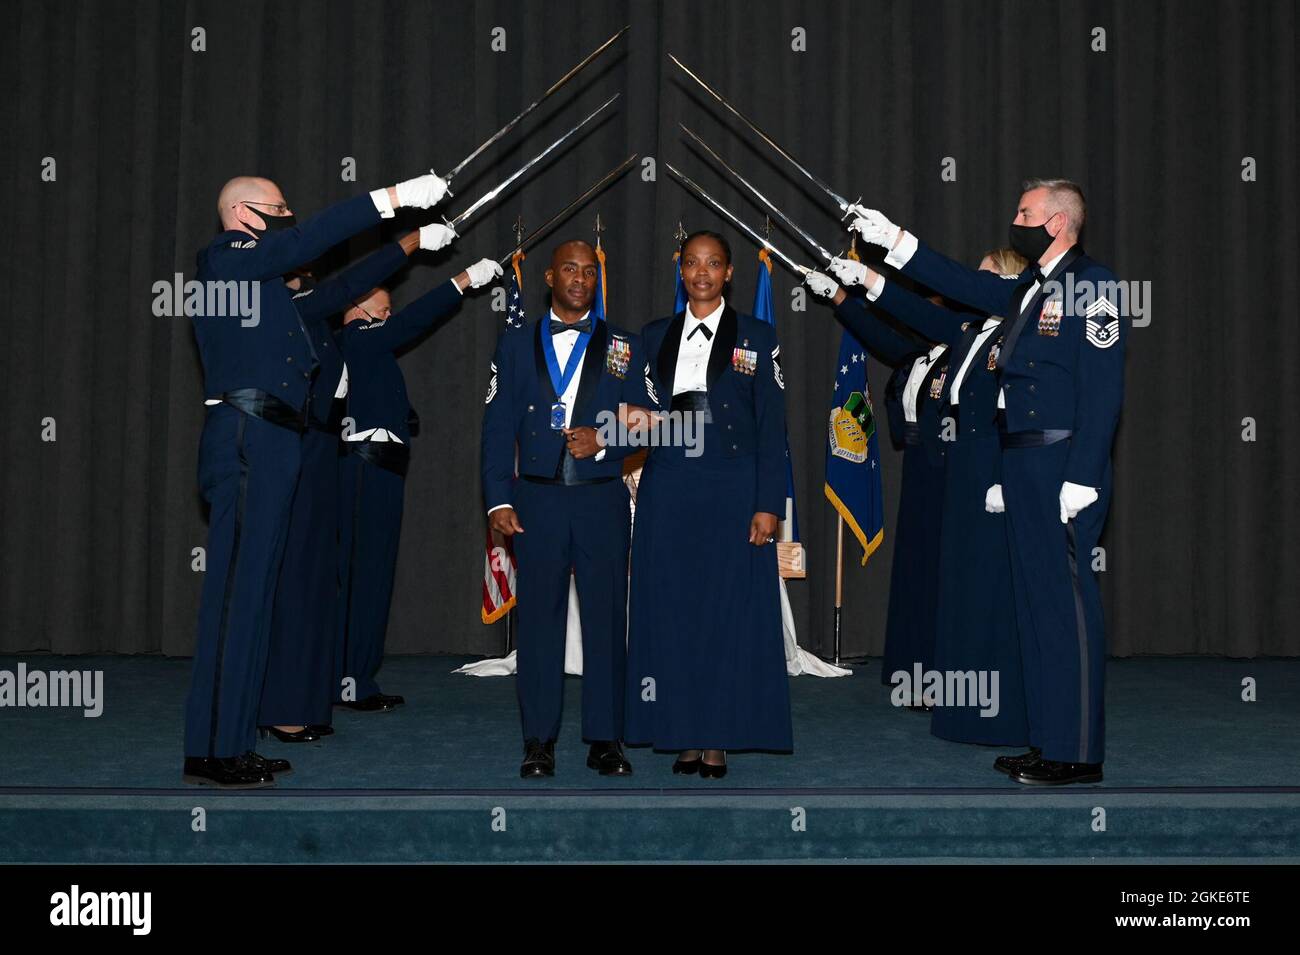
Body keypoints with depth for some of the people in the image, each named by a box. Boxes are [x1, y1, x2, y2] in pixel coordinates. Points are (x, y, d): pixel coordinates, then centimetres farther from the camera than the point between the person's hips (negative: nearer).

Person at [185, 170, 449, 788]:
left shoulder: (258, 272, 23)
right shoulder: (227, 259, -4)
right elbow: (312, 237, -16)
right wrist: (394, 197, -15)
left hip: (265, 444, 10)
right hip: (246, 441, -10)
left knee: (249, 591, 8)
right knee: (237, 591, -9)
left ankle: (230, 744, 13)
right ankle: (212, 753, -6)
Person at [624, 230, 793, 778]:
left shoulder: (757, 338, 6)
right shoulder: (655, 336, 13)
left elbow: (772, 428, 0)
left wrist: (768, 504, -7)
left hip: (731, 490, -2)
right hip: (668, 490, 2)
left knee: (729, 610, -2)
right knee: (671, 610, 2)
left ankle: (718, 739, 5)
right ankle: (683, 736, 10)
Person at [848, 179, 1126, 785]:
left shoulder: (1092, 284, -10)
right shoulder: (1030, 289, 16)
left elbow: (1102, 391, -16)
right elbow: (965, 285, 28)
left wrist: (1081, 481, -21)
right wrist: (895, 242, 26)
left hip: (1063, 466, -9)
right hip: (1022, 466, 9)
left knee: (1068, 601, -6)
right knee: (1036, 600, 12)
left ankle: (1079, 754, 1)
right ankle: (1049, 740, 21)